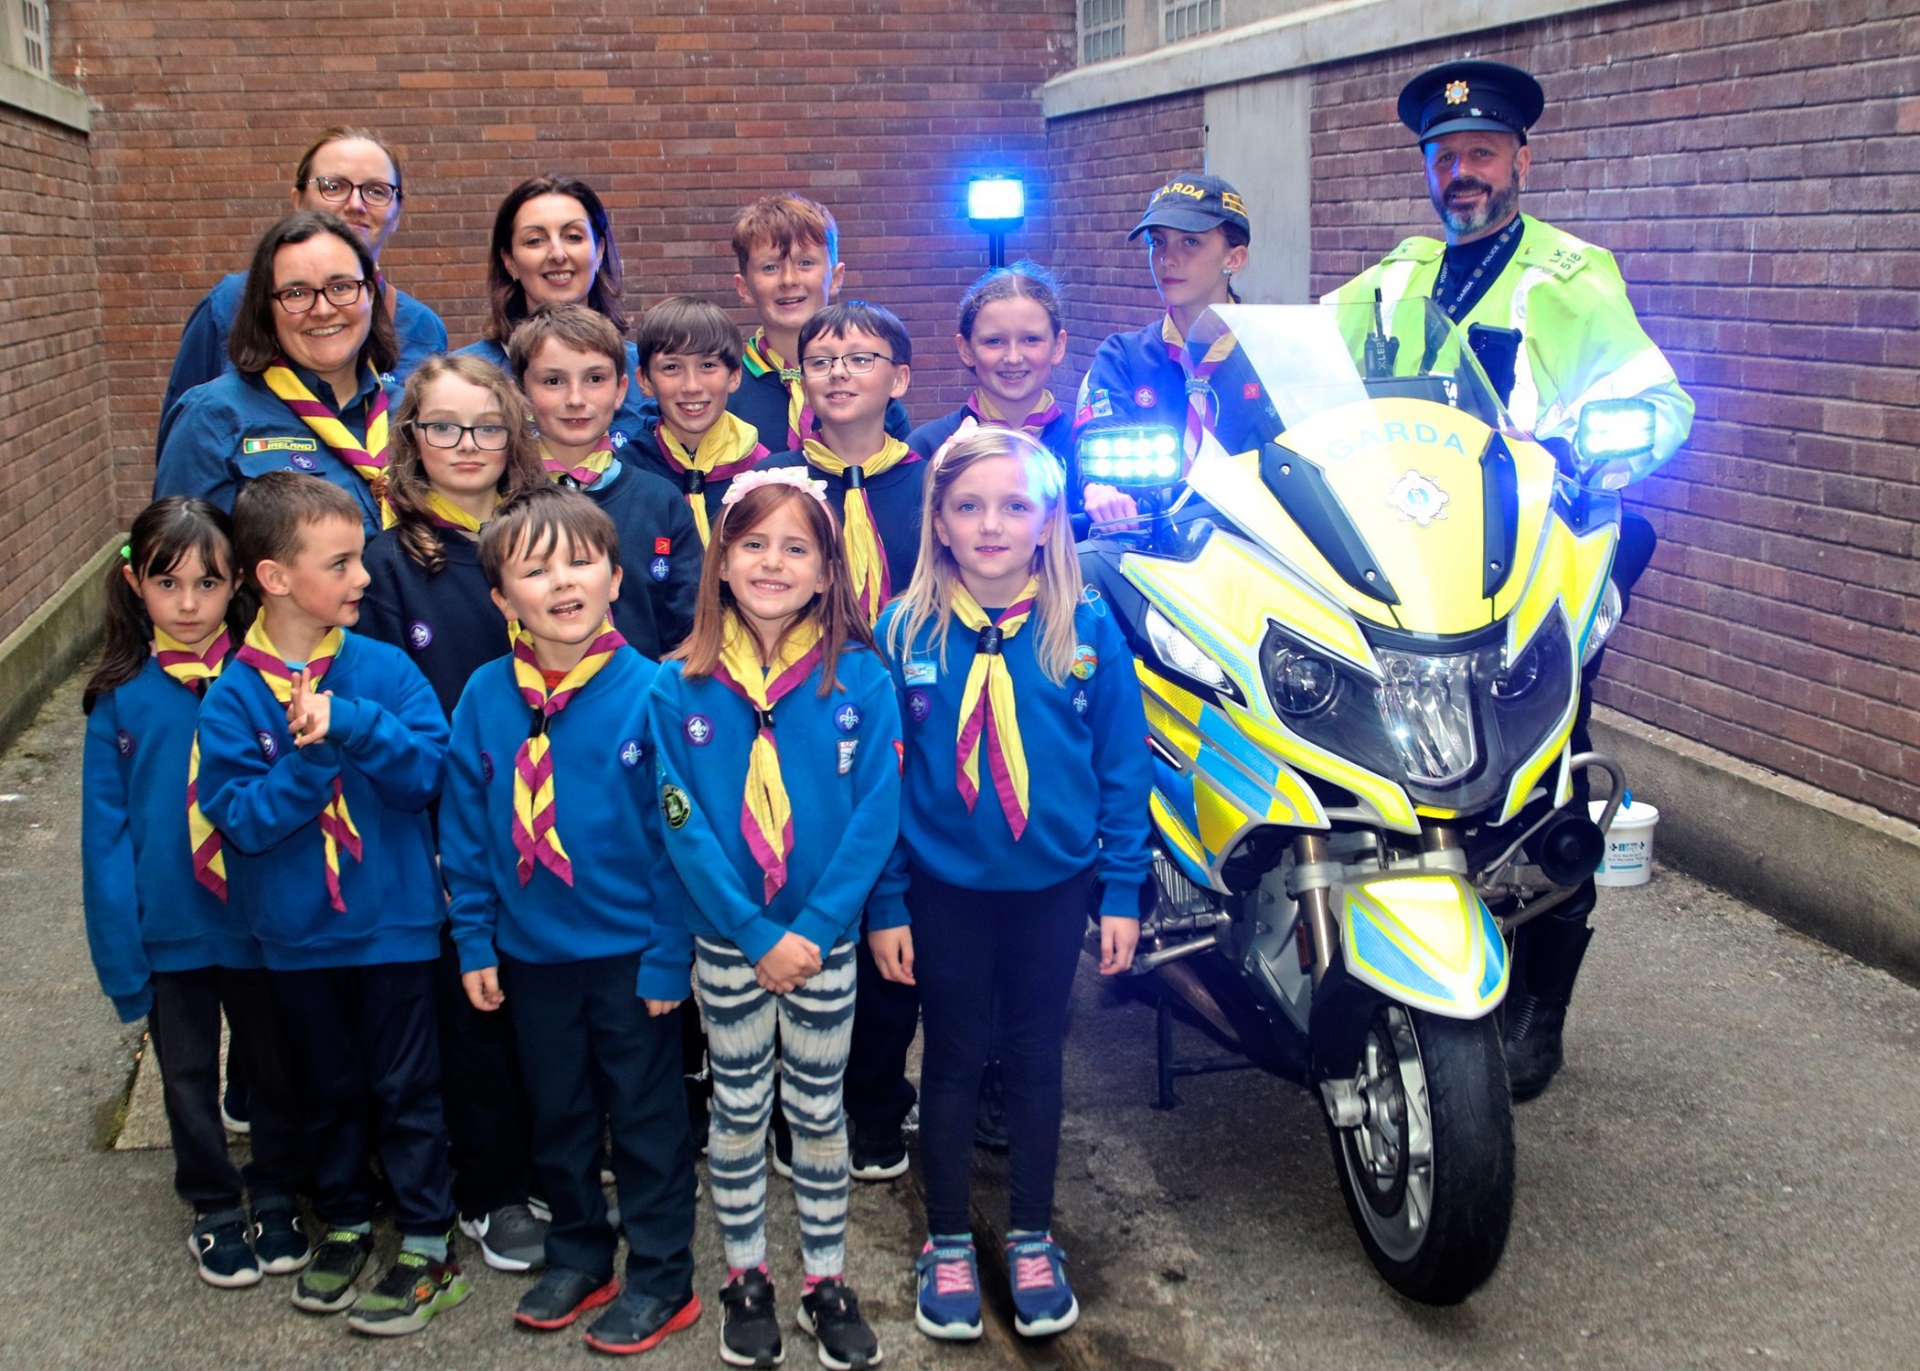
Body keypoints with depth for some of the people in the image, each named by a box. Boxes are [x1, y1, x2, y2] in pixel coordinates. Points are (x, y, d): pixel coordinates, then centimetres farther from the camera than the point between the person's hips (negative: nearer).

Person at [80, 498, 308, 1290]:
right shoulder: (122, 697, -8)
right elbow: (105, 827, -4)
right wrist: (120, 945, -7)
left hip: (259, 922, 0)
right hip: (169, 932, 0)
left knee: (274, 1064, 15)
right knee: (188, 1076, 15)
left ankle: (276, 1196, 36)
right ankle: (214, 1208, 34)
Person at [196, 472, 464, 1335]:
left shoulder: (385, 669, -8)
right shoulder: (233, 696, -9)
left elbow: (425, 771, -17)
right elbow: (242, 818, -15)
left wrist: (347, 723, -28)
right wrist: (313, 754, -27)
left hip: (394, 921, -1)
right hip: (297, 936, 1)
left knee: (406, 1090, 9)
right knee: (329, 1088, 19)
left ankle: (427, 1246, 23)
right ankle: (344, 1223, 38)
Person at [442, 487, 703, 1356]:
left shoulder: (648, 693, -16)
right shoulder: (485, 698, -5)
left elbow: (678, 833, -13)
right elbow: (464, 829, 2)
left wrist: (669, 953, -13)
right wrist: (475, 942, 2)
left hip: (629, 952, -4)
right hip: (530, 952, 4)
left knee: (646, 1119, 10)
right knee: (556, 1114, 20)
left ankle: (661, 1280, 26)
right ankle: (578, 1254, 39)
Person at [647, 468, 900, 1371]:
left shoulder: (860, 679, -8)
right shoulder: (681, 687, -7)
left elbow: (876, 814, -10)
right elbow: (682, 823, -9)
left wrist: (812, 931, -16)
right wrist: (759, 938, -14)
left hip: (823, 939, 0)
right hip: (727, 940, 0)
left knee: (818, 1113, 12)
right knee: (738, 1111, 14)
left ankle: (826, 1282, 27)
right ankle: (745, 1279, 29)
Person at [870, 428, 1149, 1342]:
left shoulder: (1088, 632, -8)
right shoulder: (903, 633, -8)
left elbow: (1123, 770, -3)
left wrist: (1122, 891, -4)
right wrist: (884, 903, -5)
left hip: (1054, 886, 1)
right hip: (943, 889, 0)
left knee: (1036, 1059, 14)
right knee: (953, 1059, 13)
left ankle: (1032, 1242, 31)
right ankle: (948, 1245, 29)